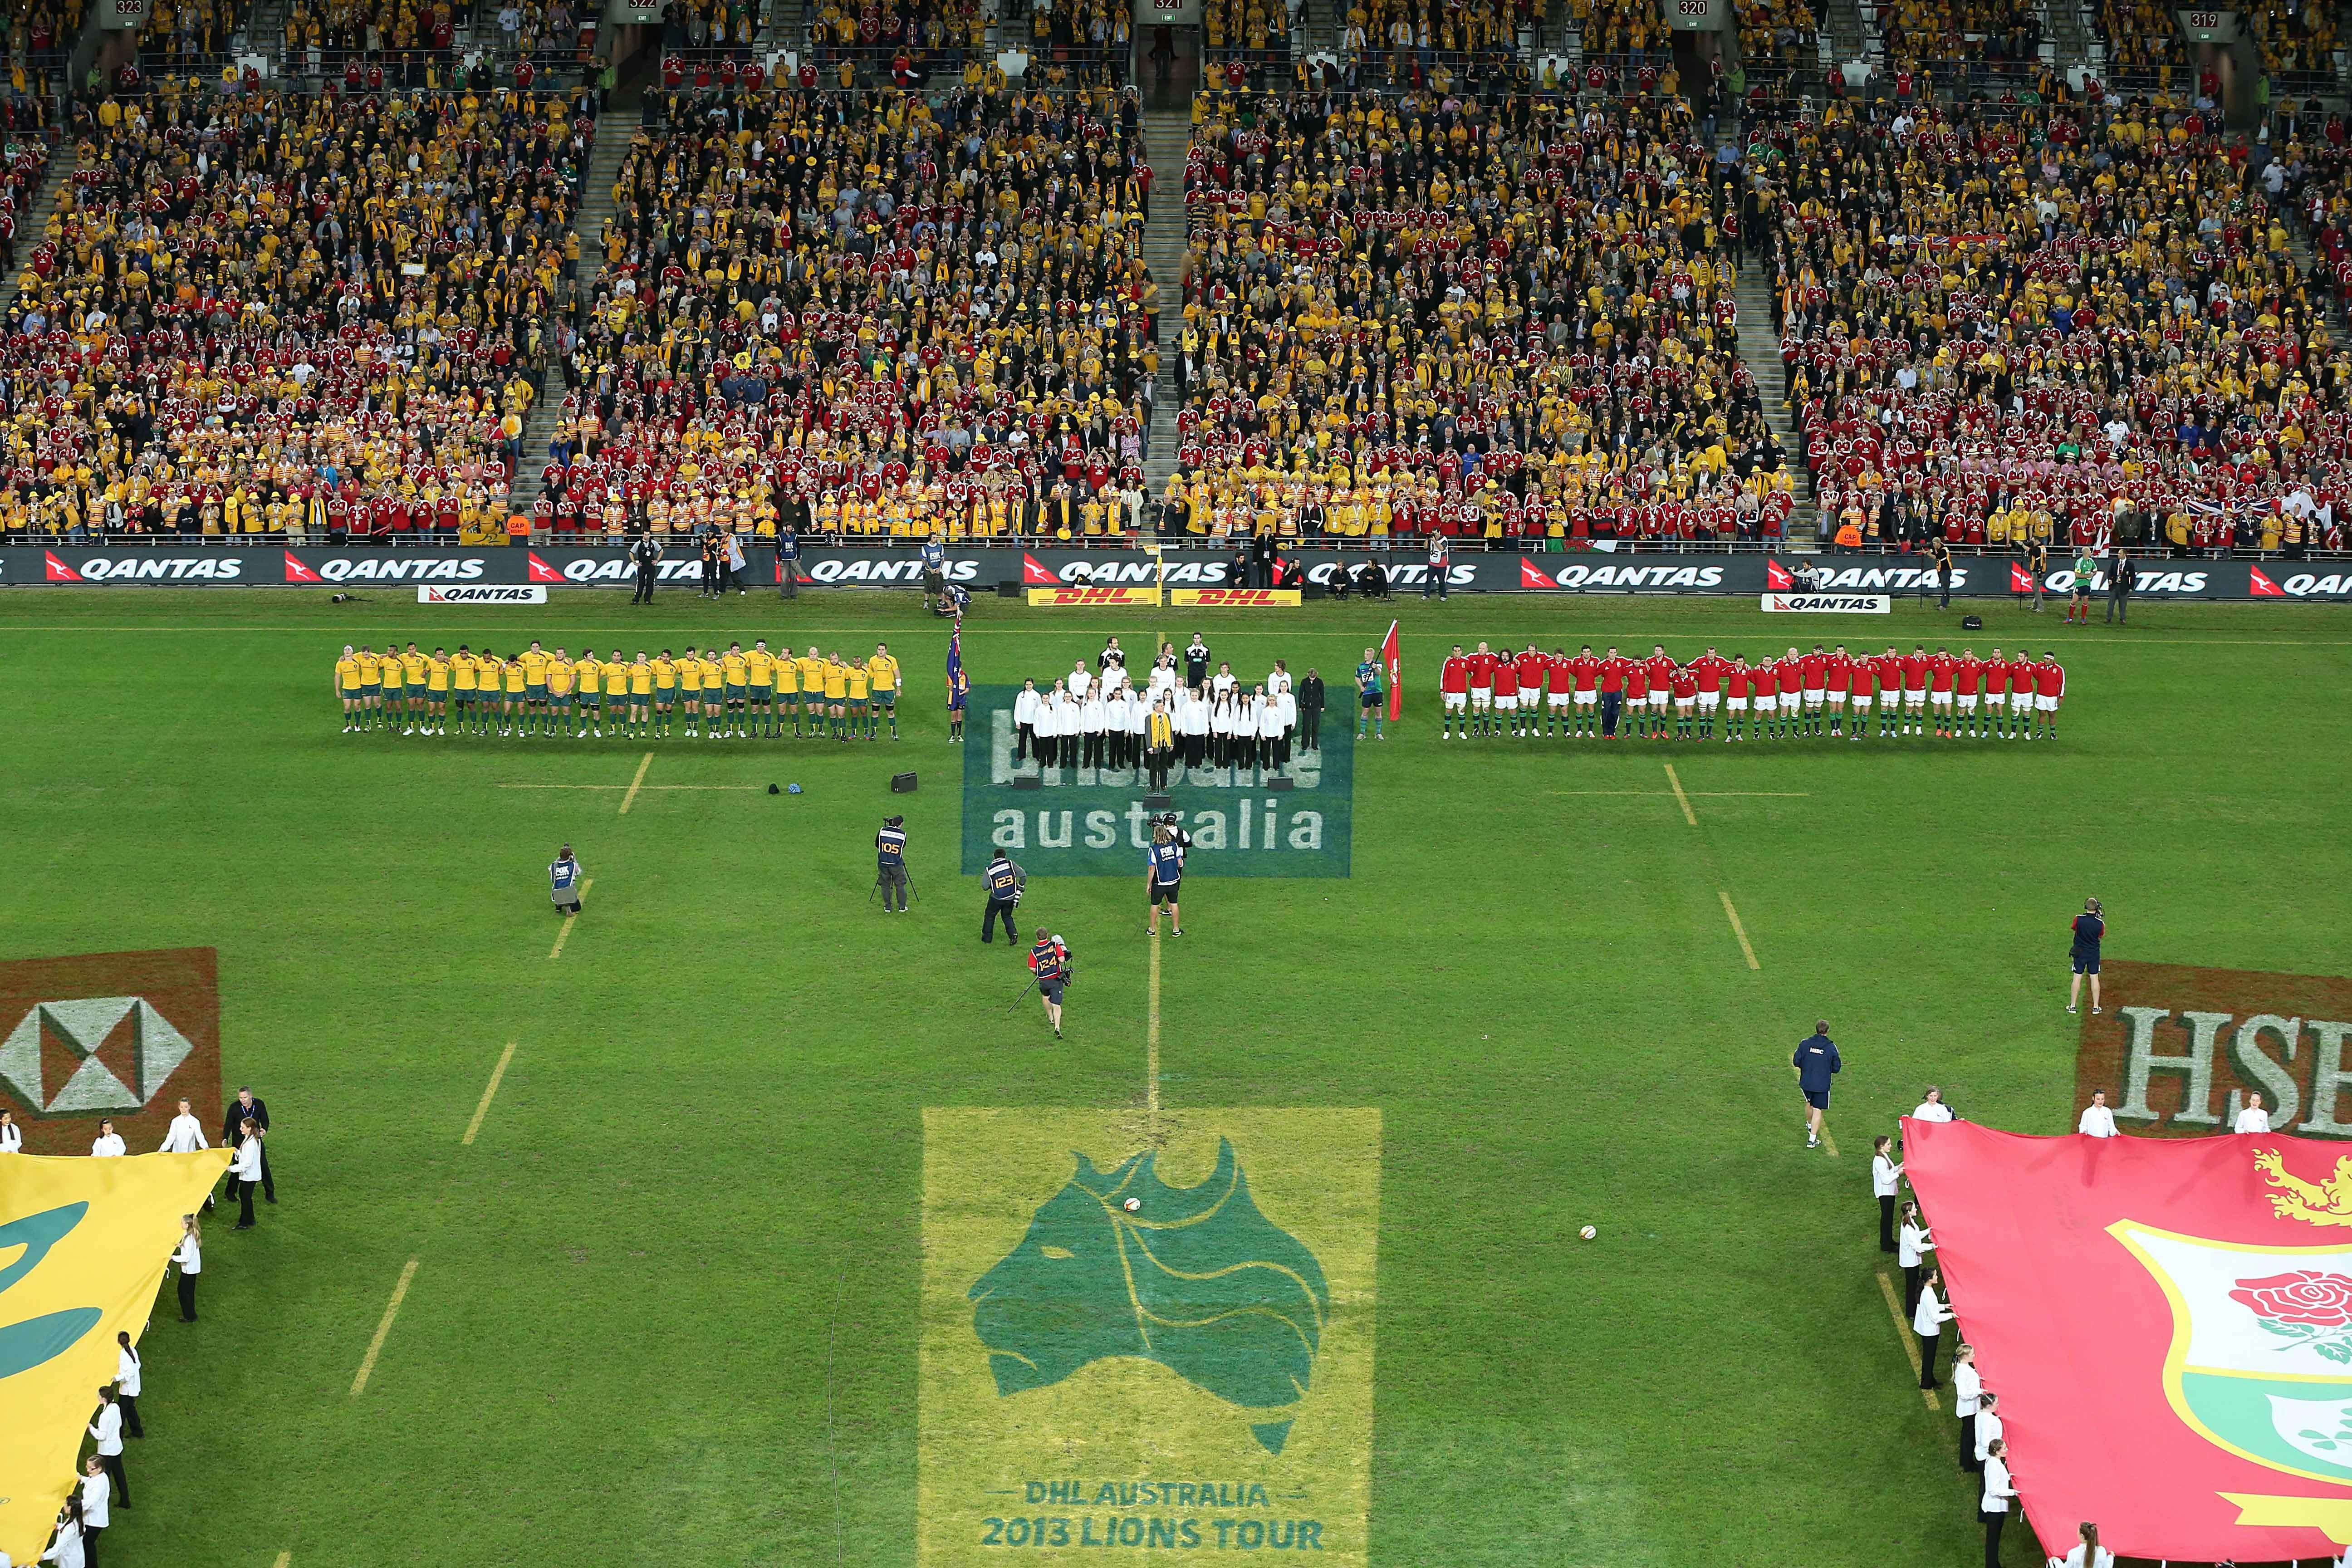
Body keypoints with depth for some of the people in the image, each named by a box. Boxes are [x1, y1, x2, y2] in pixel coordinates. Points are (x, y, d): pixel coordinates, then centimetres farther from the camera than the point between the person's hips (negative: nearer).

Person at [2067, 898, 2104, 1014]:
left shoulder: (2079, 919, -16)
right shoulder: (2100, 923, -16)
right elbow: (2102, 937, 1)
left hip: (2079, 952, 0)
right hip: (2094, 953, 0)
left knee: (2077, 978, 7)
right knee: (2094, 978, 9)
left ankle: (2072, 1006, 12)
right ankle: (2096, 1007, 12)